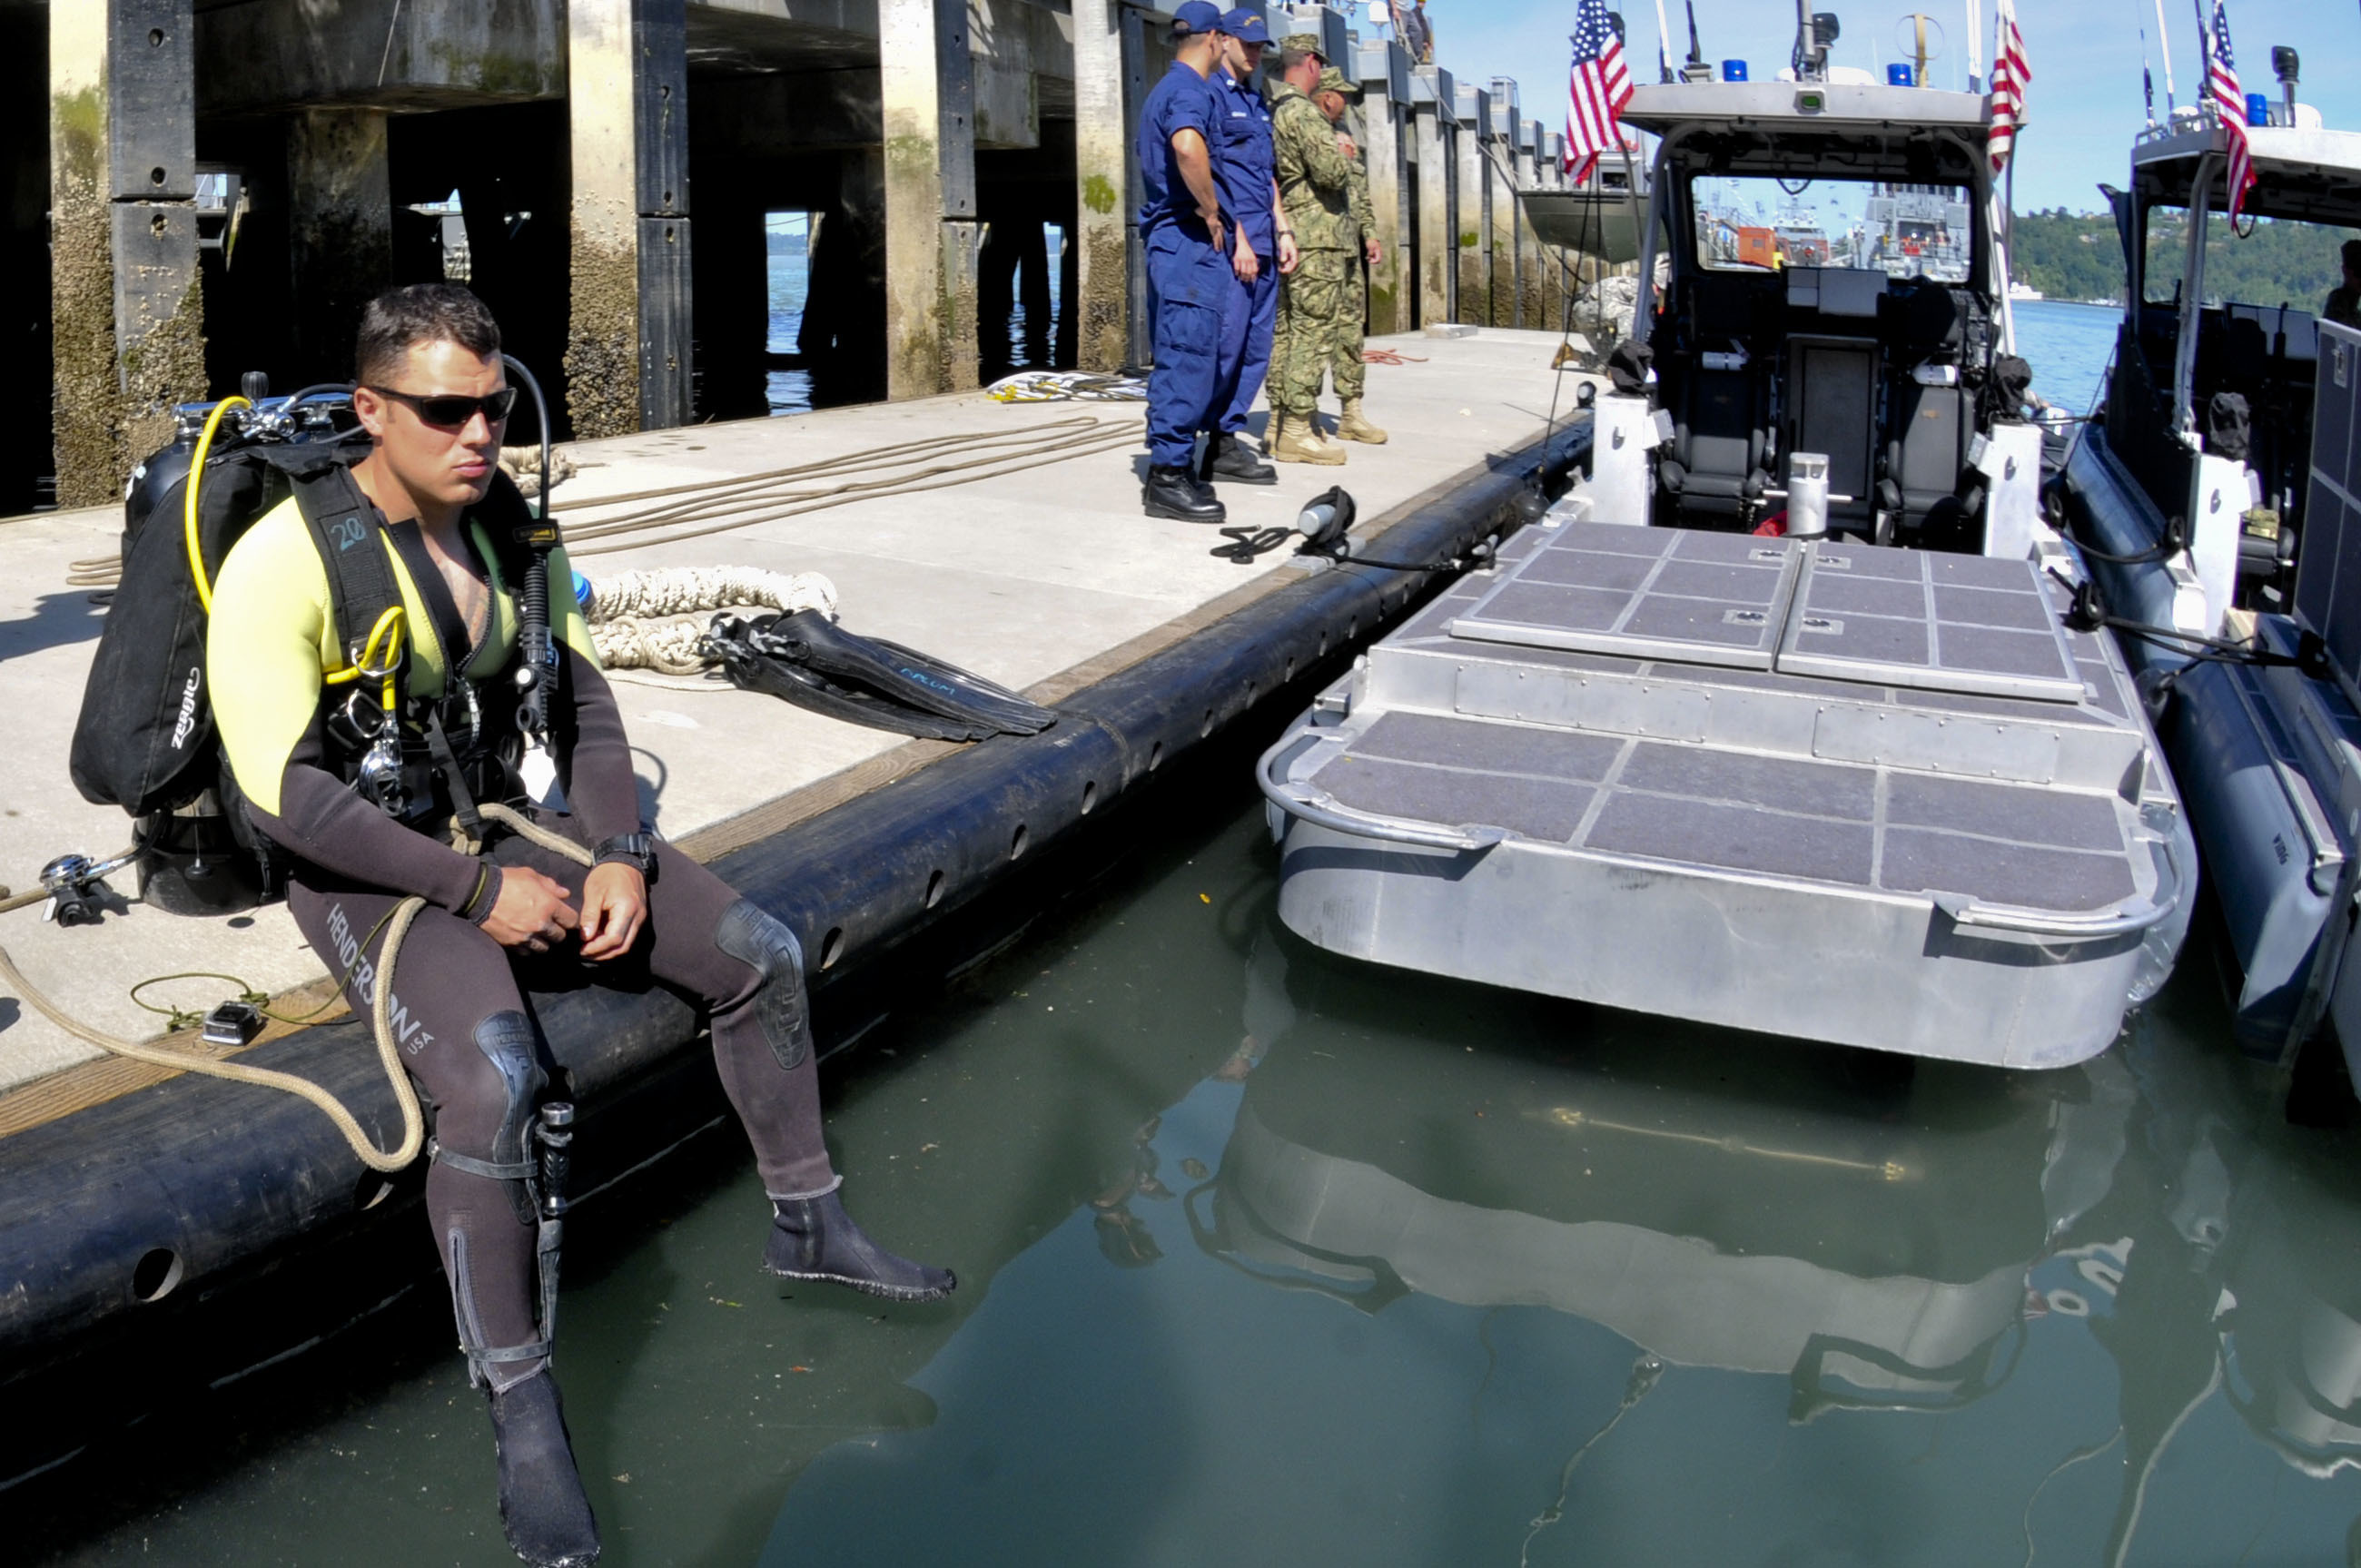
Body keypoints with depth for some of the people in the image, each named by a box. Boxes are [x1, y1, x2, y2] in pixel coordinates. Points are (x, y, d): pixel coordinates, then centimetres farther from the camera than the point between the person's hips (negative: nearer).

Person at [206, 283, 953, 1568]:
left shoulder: (510, 524, 1)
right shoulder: (286, 561, -19)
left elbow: (582, 700, 6)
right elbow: (283, 789, -22)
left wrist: (620, 857, -8)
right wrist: (476, 891, -23)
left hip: (512, 831, 7)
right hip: (368, 875, -6)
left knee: (762, 956, -1)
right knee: (491, 1079, -33)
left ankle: (807, 1224, 19)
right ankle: (522, 1419, -15)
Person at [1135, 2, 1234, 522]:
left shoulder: (1163, 91, 22)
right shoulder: (1191, 90, -11)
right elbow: (1188, 146, -33)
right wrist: (1210, 211, -20)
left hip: (1175, 239, 10)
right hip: (1190, 240, -10)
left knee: (1184, 355, 14)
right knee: (1189, 355, -12)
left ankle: (1171, 465, 20)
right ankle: (1169, 474, -13)